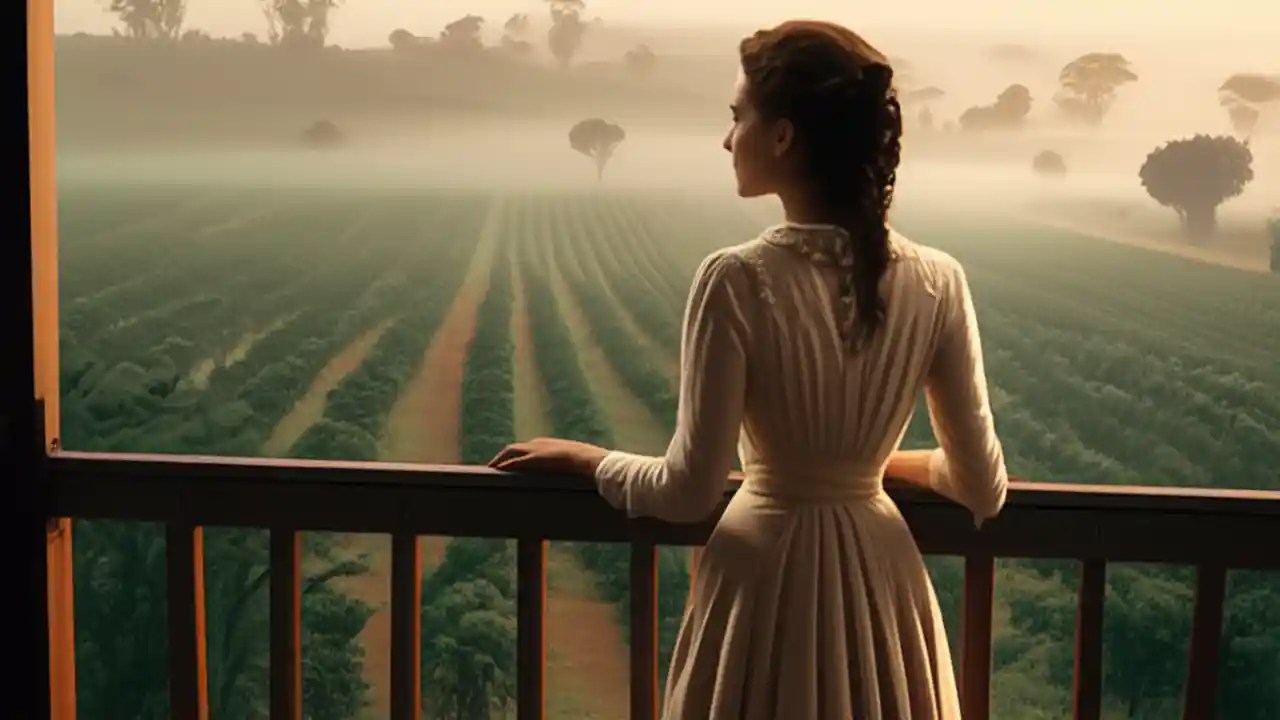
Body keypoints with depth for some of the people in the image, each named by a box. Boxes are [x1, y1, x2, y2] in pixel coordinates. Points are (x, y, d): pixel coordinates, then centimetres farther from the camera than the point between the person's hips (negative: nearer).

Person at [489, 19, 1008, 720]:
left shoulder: (739, 280, -19)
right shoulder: (937, 282, -8)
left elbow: (689, 490, -15)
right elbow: (983, 488, -2)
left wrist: (582, 456, 3)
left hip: (767, 576, -3)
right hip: (879, 577, 4)